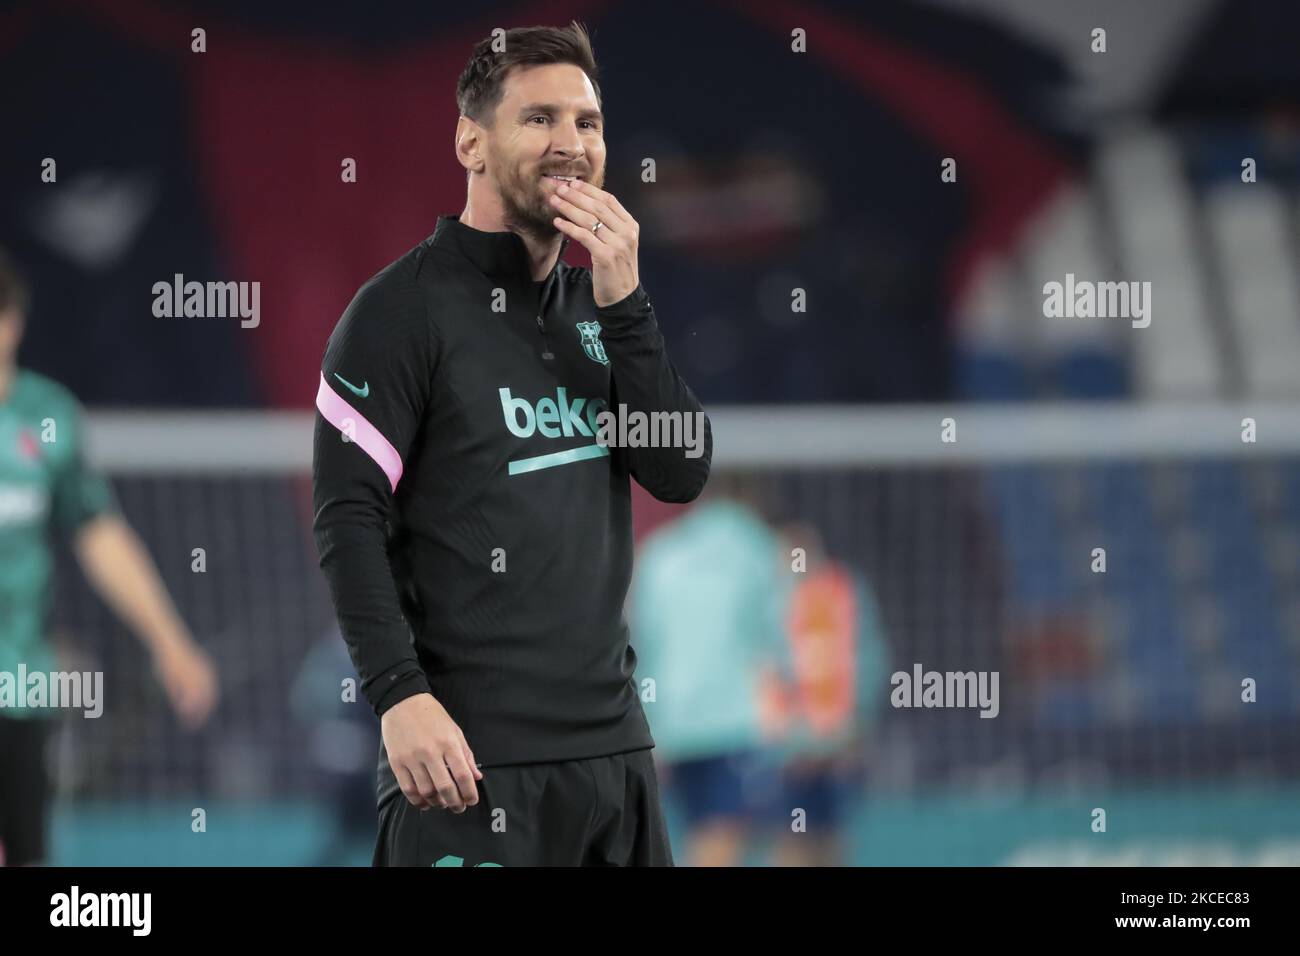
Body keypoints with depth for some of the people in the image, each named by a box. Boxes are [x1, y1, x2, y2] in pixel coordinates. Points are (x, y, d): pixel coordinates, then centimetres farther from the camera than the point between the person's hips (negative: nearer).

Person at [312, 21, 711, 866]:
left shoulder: (596, 305, 15)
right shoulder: (405, 309, -5)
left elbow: (684, 474, 4)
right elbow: (349, 521, -11)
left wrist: (624, 304, -6)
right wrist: (399, 696, -21)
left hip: (614, 741, 6)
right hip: (473, 751, -6)